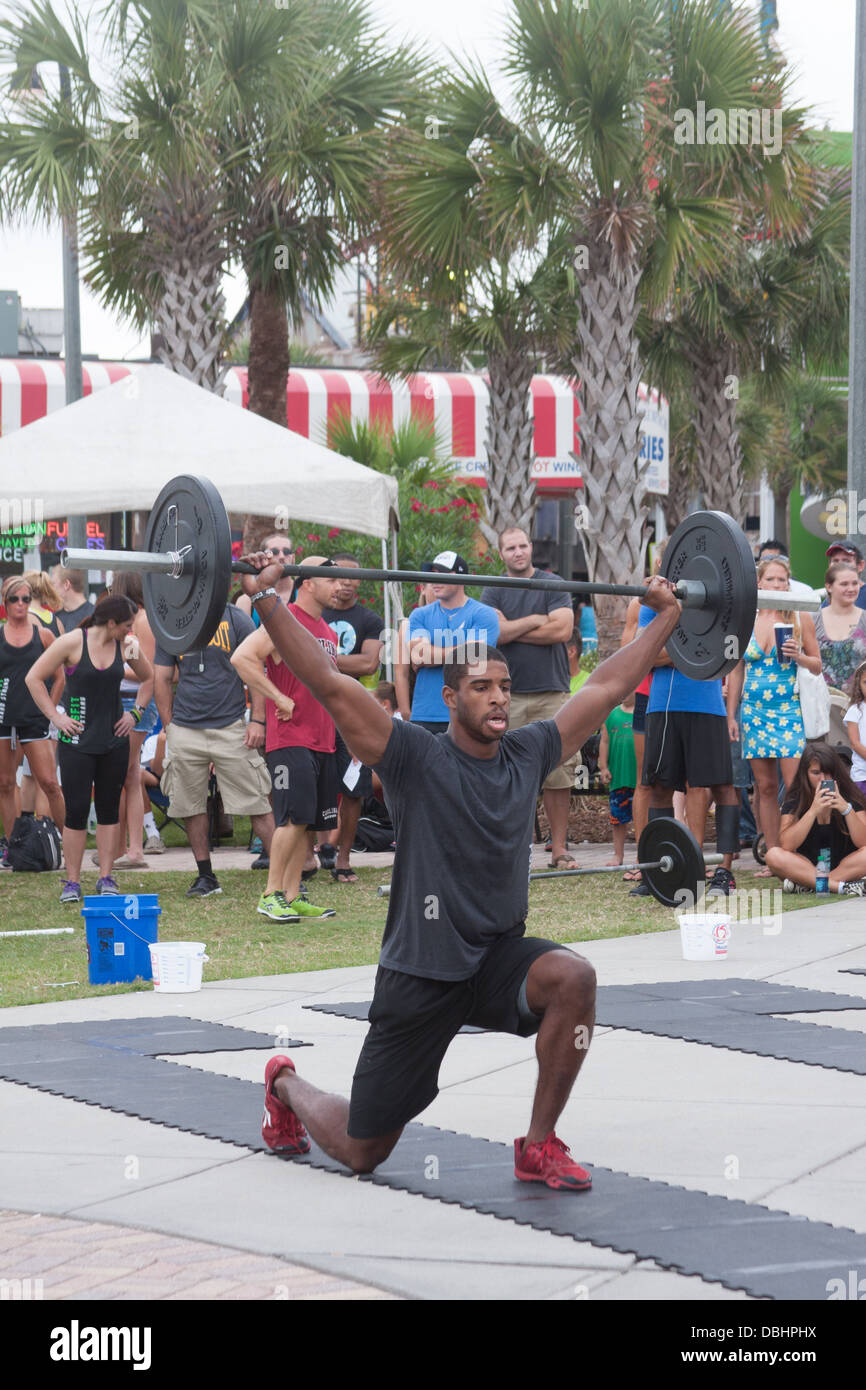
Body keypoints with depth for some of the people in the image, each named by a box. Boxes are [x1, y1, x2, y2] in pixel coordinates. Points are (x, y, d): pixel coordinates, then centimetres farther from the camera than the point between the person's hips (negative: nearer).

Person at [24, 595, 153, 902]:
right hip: (78, 740, -4)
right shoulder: (73, 642, -10)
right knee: (76, 810, -5)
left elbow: (148, 678, 21)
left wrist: (135, 713, 9)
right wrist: (56, 717, -9)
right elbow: (34, 678, -7)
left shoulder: (124, 646, 3)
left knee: (109, 808, 6)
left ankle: (106, 878, 11)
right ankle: (72, 882, 2)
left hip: (114, 738, 4)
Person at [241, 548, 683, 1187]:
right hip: (421, 972, -4)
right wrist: (267, 598, -26)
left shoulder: (528, 755, 2)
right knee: (361, 1150, 4)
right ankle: (286, 1085, 42)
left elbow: (607, 687, 10)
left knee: (573, 977, -31)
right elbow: (329, 683, -21)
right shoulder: (415, 758, -12)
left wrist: (665, 616, 13)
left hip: (499, 958, 4)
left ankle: (539, 1146, -14)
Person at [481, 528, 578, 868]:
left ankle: (559, 849, 3)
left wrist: (511, 631, -3)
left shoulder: (553, 586, 7)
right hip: (508, 696, 1)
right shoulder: (493, 593, 11)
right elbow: (495, 632, -7)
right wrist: (536, 620, -5)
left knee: (558, 776, -3)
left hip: (551, 693, -1)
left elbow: (562, 630, -7)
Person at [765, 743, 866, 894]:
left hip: (843, 865, 0)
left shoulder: (851, 799, -2)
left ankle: (806, 886, -27)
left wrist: (847, 809, -26)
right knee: (774, 855, -26)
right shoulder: (794, 801, -2)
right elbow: (786, 845, -16)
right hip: (807, 866, 0)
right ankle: (838, 886, -32)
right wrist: (813, 811, -24)